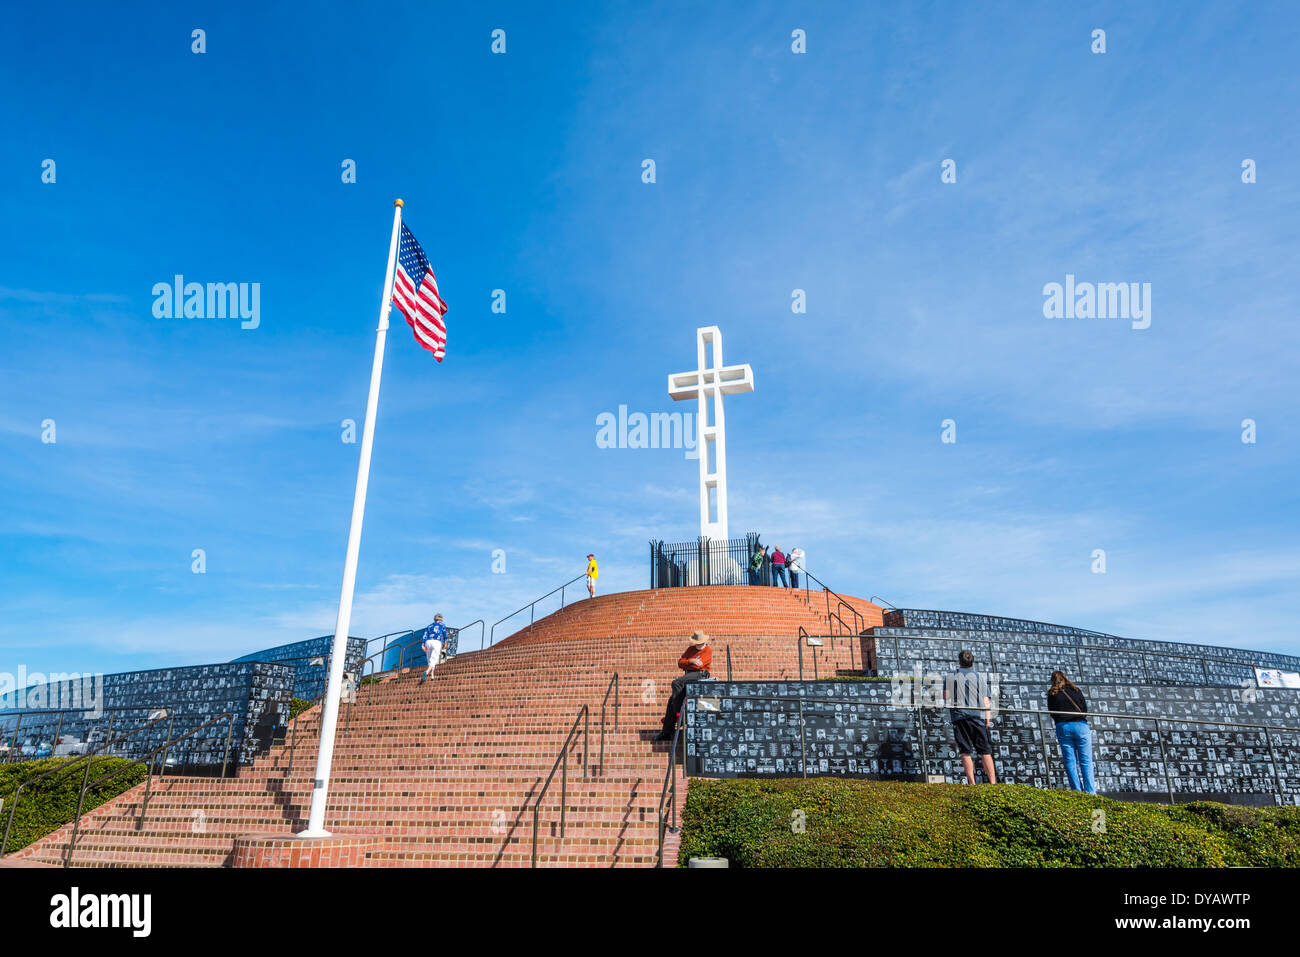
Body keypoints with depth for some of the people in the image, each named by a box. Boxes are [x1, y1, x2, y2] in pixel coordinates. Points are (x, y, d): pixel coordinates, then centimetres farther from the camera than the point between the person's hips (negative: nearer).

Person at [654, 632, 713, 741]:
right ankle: (666, 733, -4)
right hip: (689, 675, 7)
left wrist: (685, 666, 1)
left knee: (676, 683, -31)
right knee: (672, 699, -7)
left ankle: (679, 713, -25)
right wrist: (690, 661, -8)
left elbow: (698, 665, -12)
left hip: (699, 674, -7)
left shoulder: (708, 651, 1)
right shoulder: (691, 649, 21)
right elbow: (680, 663, 11)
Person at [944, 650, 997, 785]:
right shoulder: (980, 676, 11)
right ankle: (993, 782, -2)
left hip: (959, 715, -1)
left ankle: (972, 783, -3)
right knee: (985, 751, 4)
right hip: (978, 716, 1)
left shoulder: (951, 675, 7)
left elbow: (946, 696, 3)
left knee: (965, 752, 0)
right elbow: (985, 700, 5)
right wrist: (988, 718, 5)